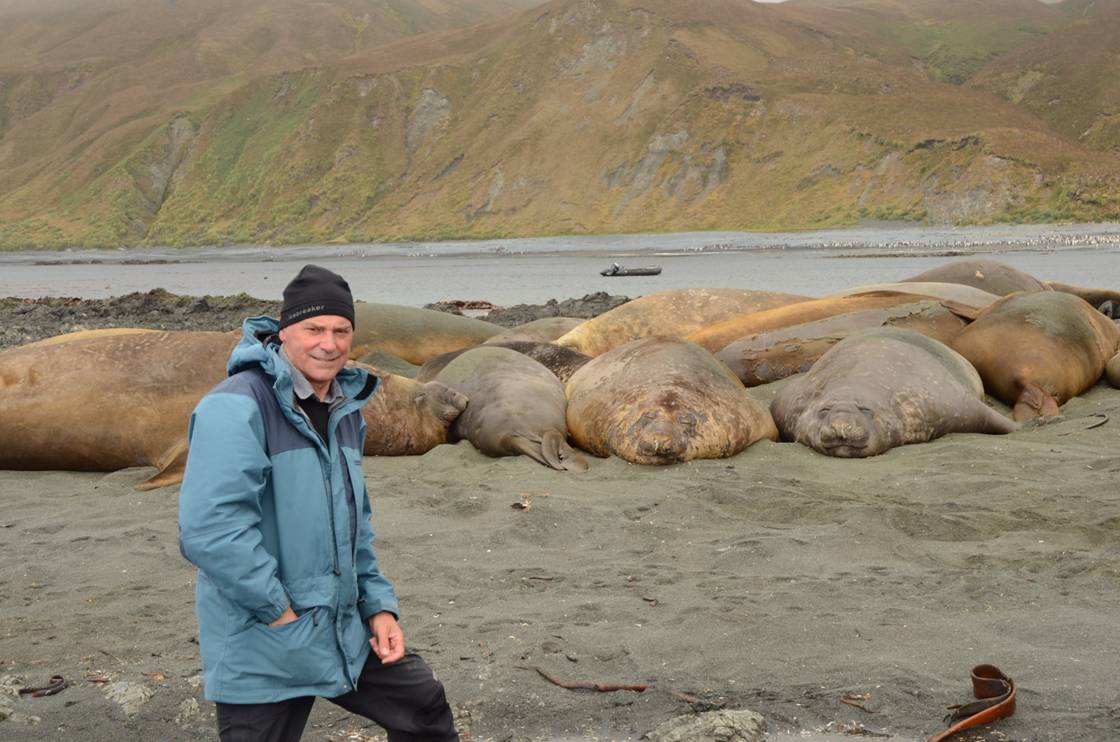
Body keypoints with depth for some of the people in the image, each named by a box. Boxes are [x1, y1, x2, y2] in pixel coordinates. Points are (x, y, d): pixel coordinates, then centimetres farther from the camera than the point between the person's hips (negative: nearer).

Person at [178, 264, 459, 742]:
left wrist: (378, 605, 11)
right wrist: (279, 611, -22)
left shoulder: (344, 411, 9)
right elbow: (208, 529, -28)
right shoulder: (238, 406, -19)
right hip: (262, 653, -8)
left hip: (345, 632, 8)